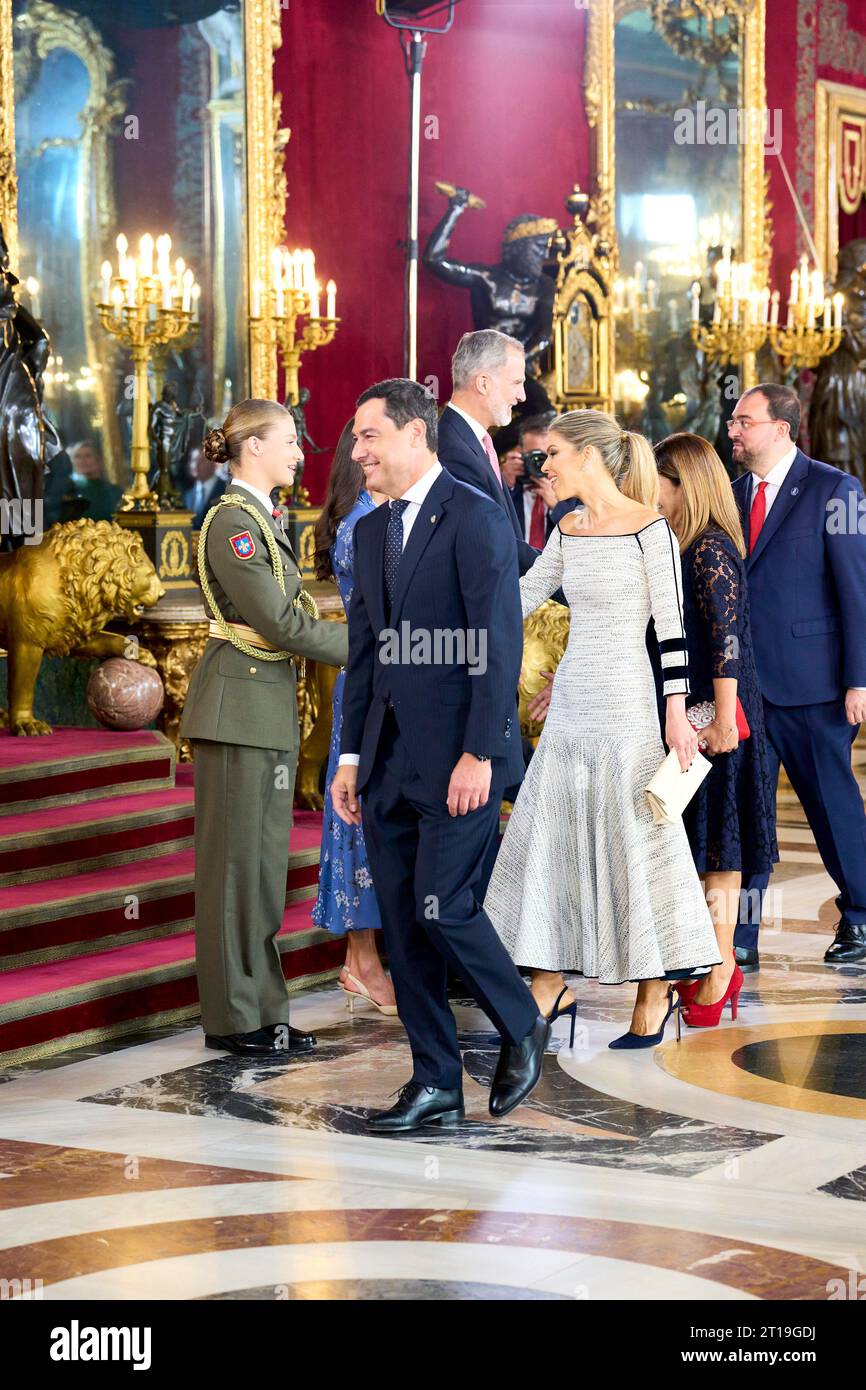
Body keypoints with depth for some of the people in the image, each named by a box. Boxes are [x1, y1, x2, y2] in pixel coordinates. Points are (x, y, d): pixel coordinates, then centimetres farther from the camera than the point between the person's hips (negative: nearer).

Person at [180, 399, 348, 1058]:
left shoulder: (262, 519, 15)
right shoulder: (232, 522, -15)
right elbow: (279, 621, -19)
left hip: (269, 705, 10)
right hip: (240, 703, -10)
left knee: (265, 860, 12)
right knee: (236, 859, -3)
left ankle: (261, 1008, 18)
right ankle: (233, 1017, 3)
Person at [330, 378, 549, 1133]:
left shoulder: (473, 518, -10)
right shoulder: (372, 531, 15)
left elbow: (499, 644, -15)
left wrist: (478, 754, -19)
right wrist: (352, 754, 13)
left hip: (458, 756, -8)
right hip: (390, 758, 8)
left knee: (442, 906, -10)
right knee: (402, 920, 6)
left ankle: (522, 1028, 15)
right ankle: (435, 1082, 14)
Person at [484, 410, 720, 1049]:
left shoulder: (649, 528, -10)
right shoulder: (569, 531, 10)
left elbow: (672, 625, -11)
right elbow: (521, 598, 17)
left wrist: (676, 711, -14)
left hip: (627, 706, -7)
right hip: (571, 707, 7)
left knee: (635, 840, -1)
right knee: (547, 836, 6)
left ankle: (656, 993, 11)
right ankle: (550, 988, 15)